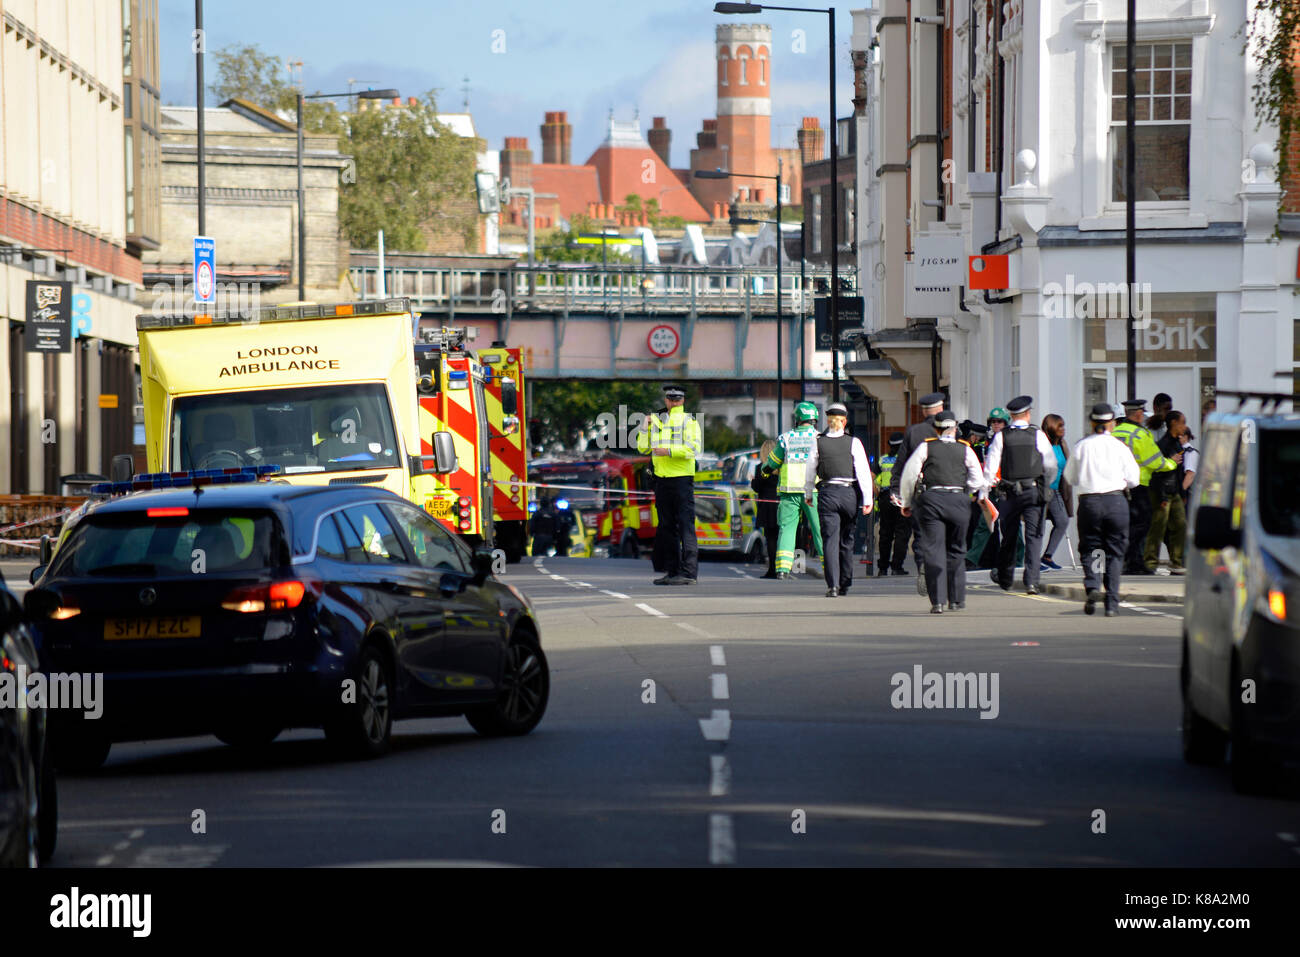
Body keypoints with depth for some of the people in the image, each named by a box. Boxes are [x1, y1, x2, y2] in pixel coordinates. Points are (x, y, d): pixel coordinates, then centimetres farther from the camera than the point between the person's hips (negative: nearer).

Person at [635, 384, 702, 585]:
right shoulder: (656, 421, 16)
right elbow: (643, 448, 16)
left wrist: (669, 451, -21)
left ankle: (689, 572, -14)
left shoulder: (689, 421, 0)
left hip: (682, 478, -6)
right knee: (667, 527, 9)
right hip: (661, 478, 6)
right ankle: (672, 571, 14)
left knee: (686, 526, -10)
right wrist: (645, 428, 3)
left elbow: (693, 449, -12)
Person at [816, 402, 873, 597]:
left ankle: (833, 585, -15)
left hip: (827, 494, -1)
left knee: (830, 541, -2)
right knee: (846, 541, 14)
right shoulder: (853, 442, -2)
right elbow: (864, 472, -6)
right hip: (850, 494, 1)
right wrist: (867, 499, -5)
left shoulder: (818, 442, 0)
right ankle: (845, 584, 21)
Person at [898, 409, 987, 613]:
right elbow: (977, 482, 7)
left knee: (934, 551, -1)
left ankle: (937, 601, -10)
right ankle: (956, 600, 19)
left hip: (930, 499, -1)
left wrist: (906, 502, 12)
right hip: (958, 500, 1)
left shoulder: (926, 447, 5)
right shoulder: (965, 450, 8)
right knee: (956, 551, 14)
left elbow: (909, 476, 1)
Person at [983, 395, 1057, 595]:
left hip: (1010, 493, 1)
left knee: (1009, 535, 14)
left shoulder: (1001, 437, -2)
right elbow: (1051, 465, 5)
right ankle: (1031, 581, -11)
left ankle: (1004, 578, 29)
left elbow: (990, 467, -4)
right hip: (1034, 491, -1)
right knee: (1033, 536, -1)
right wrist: (1045, 484, 22)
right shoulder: (1038, 435, -1)